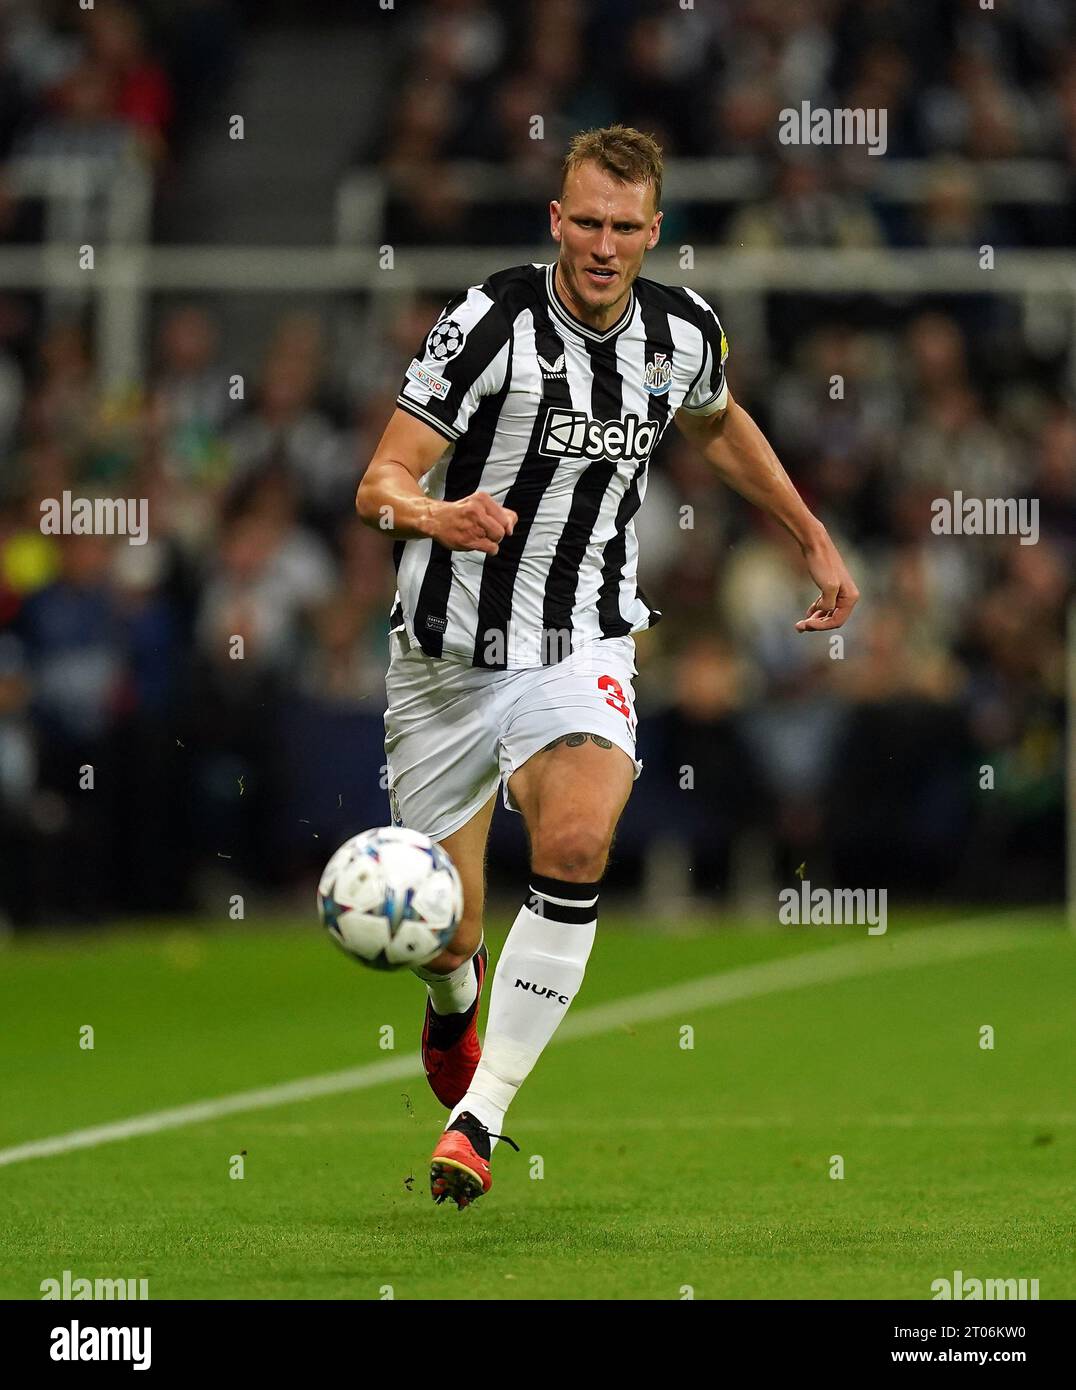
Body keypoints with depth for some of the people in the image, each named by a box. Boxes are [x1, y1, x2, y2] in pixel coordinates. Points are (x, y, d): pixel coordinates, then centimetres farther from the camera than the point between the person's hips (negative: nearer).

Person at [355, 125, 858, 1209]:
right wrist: (433, 516, -39)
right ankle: (455, 998, 45)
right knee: (442, 938, 3)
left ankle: (480, 1113, -21)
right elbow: (379, 485, -17)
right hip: (449, 653, -2)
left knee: (576, 840, -30)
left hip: (581, 648, 2)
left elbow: (716, 423, 25)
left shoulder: (682, 333, -1)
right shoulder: (491, 322, -15)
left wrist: (813, 538, 26)